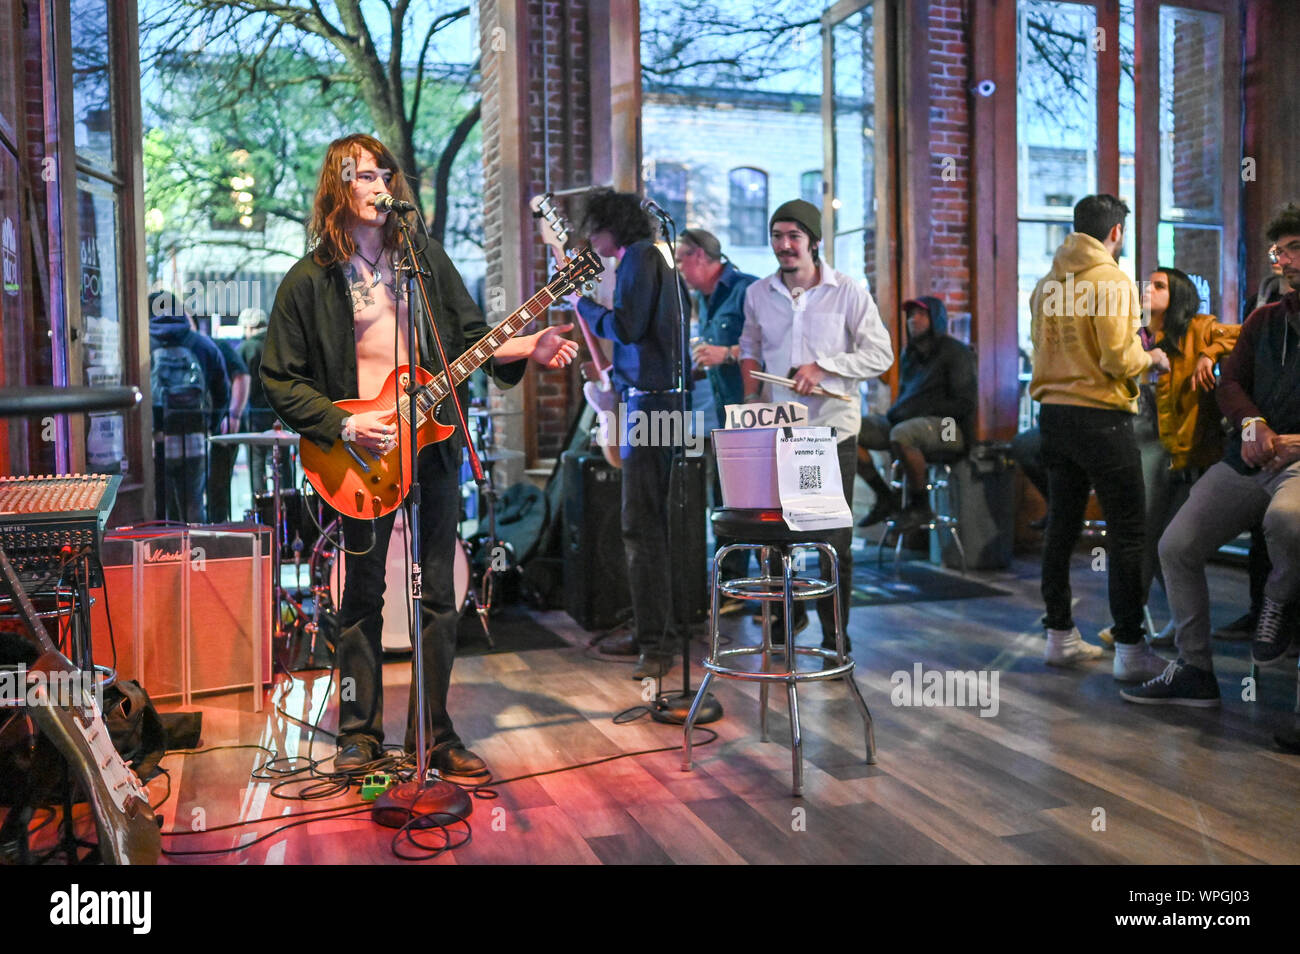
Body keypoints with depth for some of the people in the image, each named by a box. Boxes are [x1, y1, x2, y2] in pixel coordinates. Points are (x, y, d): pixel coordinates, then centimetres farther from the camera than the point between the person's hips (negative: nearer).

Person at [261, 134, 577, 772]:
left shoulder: (425, 257, 8)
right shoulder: (310, 279, -2)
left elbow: (468, 335, 10)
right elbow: (279, 379, -2)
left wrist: (530, 347, -7)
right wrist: (345, 427, -13)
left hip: (433, 441, 3)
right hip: (361, 453, -2)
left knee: (437, 593, 6)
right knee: (363, 593, 7)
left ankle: (433, 733, 18)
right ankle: (360, 732, 22)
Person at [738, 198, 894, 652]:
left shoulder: (849, 292, -3)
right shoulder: (758, 294, 7)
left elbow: (881, 355, -3)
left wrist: (823, 367, -15)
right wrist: (752, 403, 10)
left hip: (833, 431, -3)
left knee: (834, 542, 1)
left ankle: (835, 638, 13)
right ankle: (783, 626, 26)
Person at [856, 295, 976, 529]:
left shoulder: (955, 352, -2)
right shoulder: (909, 355, 20)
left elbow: (964, 403, -9)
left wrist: (923, 410, -14)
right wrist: (895, 411, 5)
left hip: (946, 426, -7)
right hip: (907, 421, 8)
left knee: (901, 434, -40)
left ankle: (920, 507, -20)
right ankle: (885, 498, -2)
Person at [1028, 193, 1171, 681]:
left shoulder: (1047, 283, 9)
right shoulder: (1112, 281, -11)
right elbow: (1118, 360, -17)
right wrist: (1150, 358, 4)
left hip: (1053, 415, 7)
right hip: (1100, 417, -7)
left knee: (1061, 526, 12)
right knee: (1126, 532, -1)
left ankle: (1060, 636, 20)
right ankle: (1130, 649, 1)